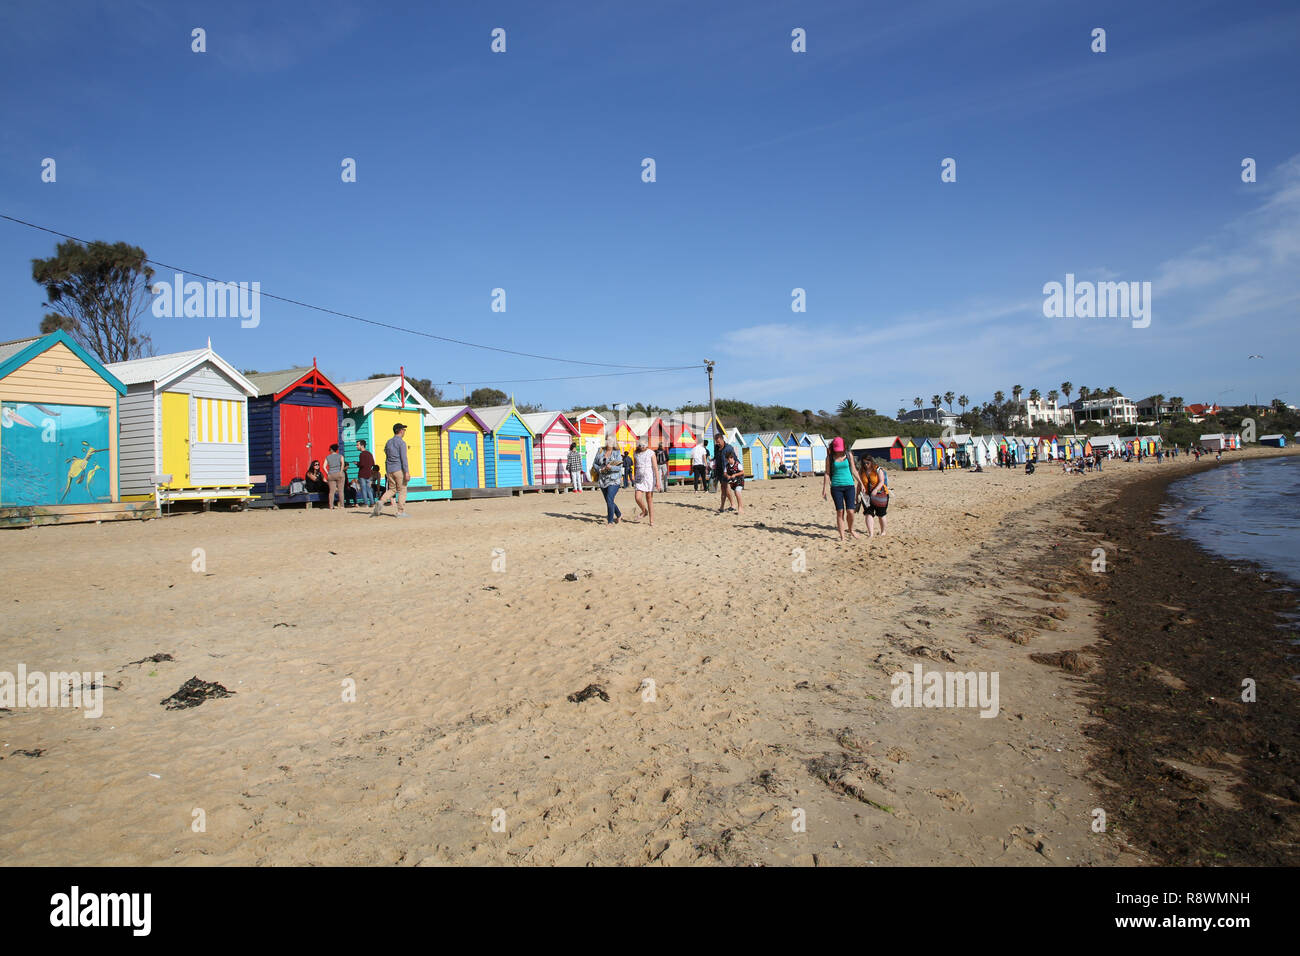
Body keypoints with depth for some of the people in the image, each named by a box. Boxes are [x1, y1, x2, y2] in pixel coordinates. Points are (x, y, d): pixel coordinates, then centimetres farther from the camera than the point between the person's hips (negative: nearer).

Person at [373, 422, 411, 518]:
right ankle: (401, 512, 0)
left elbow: (386, 454, 18)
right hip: (399, 469, -7)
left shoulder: (388, 442, 14)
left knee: (392, 489, 13)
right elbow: (403, 458, -16)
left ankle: (381, 502, -11)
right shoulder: (401, 443, -8)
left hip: (389, 470, 7)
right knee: (402, 490, 1)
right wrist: (407, 472, -19)